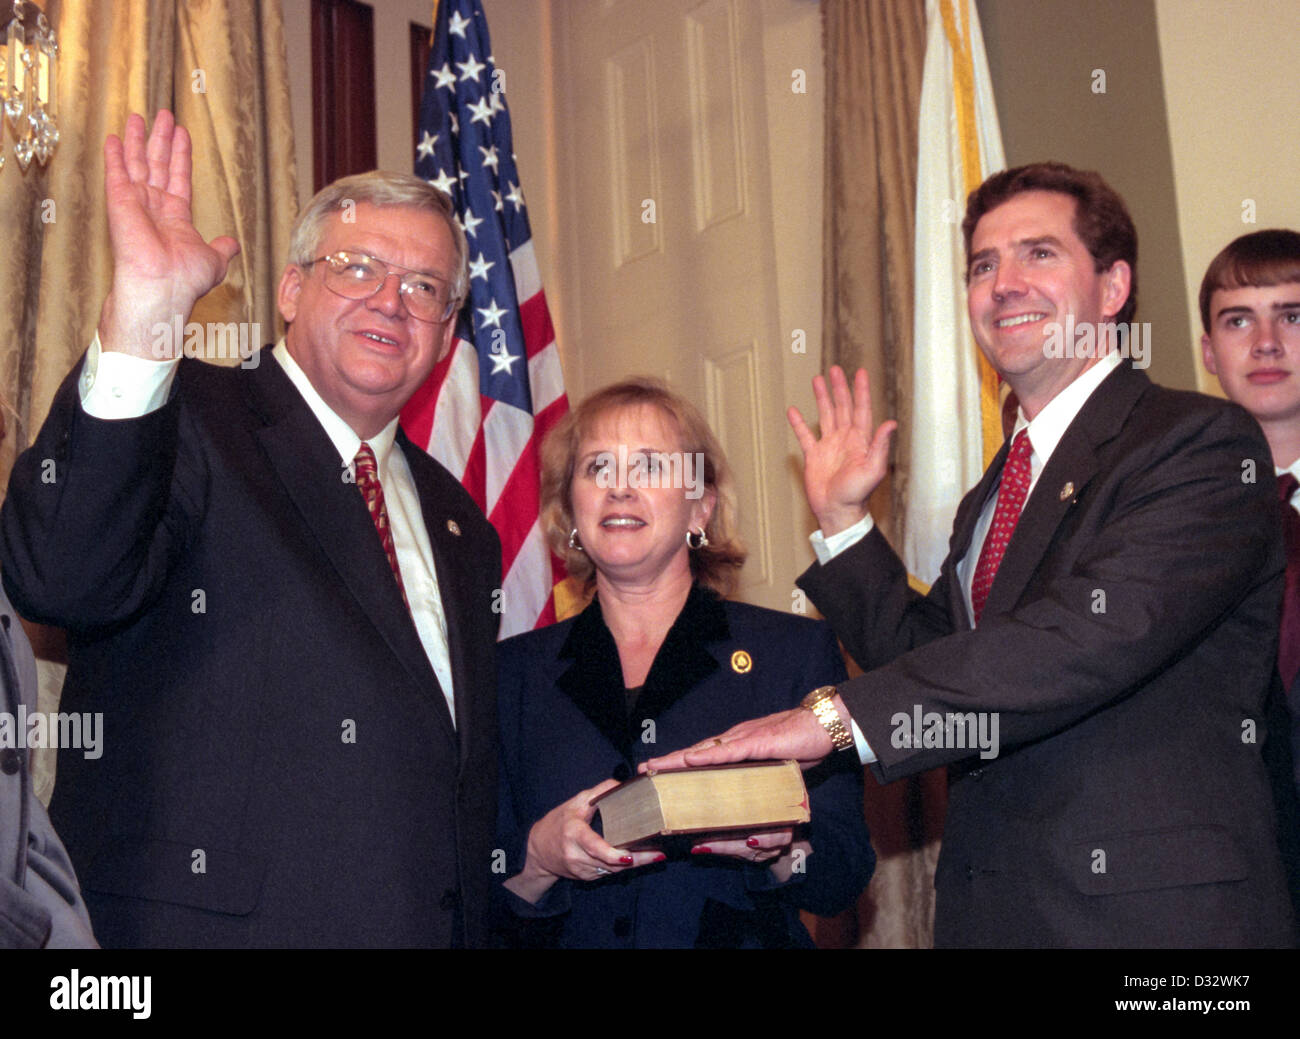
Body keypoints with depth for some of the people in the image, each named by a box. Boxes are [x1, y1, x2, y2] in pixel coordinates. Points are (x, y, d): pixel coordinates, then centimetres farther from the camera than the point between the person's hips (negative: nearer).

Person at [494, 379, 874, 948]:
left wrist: (781, 848, -16)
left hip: (744, 941, 0)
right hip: (572, 941, 1)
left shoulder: (798, 651, 4)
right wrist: (539, 856, -12)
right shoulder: (513, 670, 8)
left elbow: (844, 877, 2)